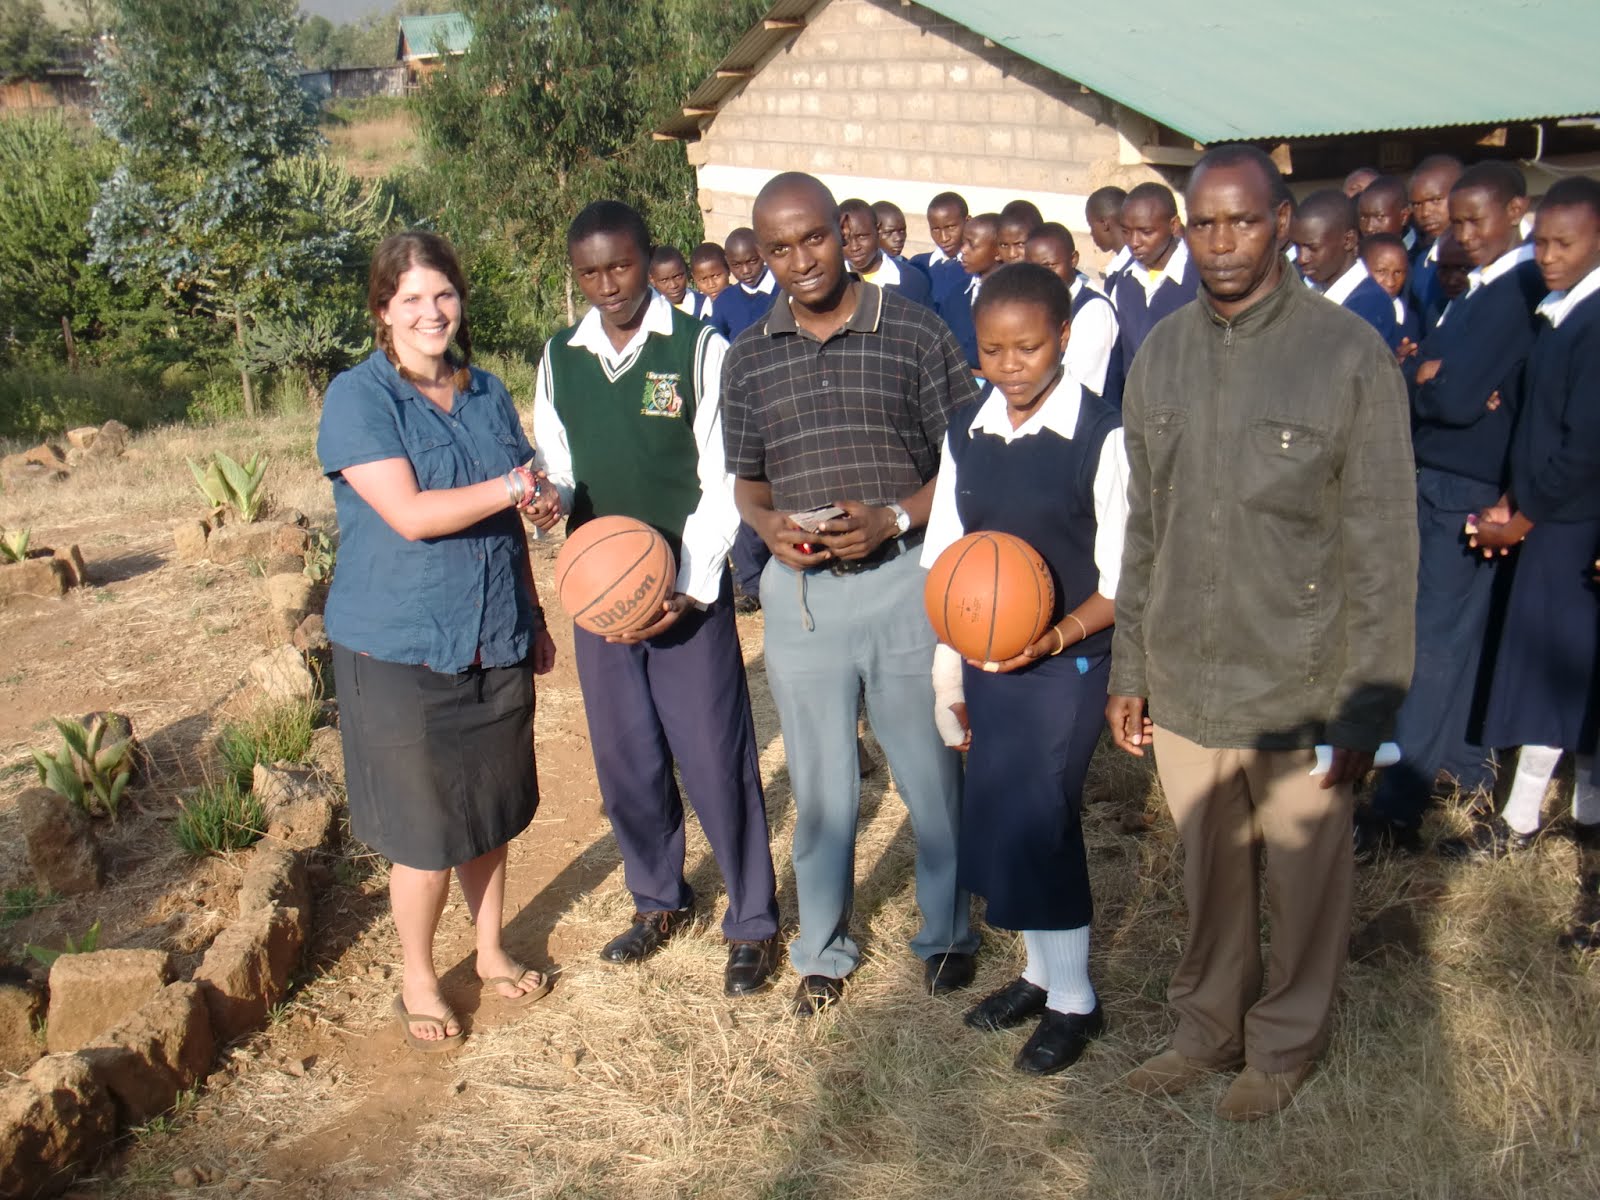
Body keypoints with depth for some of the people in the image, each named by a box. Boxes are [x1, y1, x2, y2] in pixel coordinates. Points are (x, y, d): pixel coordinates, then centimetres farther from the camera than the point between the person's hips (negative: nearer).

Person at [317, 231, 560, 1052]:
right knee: (425, 833, 3)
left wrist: (534, 619, 18)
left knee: (491, 812, 16)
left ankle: (491, 953, 37)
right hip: (400, 651, -5)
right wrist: (511, 490, -16)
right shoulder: (358, 399, -10)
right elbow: (411, 514, -21)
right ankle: (418, 983, 26)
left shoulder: (487, 393, 9)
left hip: (495, 644, 6)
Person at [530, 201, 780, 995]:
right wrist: (548, 497, -12)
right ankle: (658, 899, 35)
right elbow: (558, 464, 13)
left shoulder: (698, 349, -7)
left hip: (687, 590, -4)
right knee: (624, 761, 14)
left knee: (716, 759, 0)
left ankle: (752, 921, 18)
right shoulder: (559, 358, 6)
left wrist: (687, 588, -15)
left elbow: (720, 480, -8)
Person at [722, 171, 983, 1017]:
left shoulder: (916, 333, -4)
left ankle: (947, 934, 33)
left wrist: (892, 519, -17)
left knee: (932, 773, 10)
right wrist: (769, 524, -8)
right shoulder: (748, 359, 6)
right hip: (801, 590, 2)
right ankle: (822, 951, 31)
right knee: (820, 788, 13)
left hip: (904, 579, -2)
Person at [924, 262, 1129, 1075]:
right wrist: (948, 680, 11)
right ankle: (1043, 971, 32)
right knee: (1005, 823, 12)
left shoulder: (1101, 437, -13)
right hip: (986, 661, 6)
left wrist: (1060, 633, -26)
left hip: (1065, 662, -6)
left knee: (1032, 822, -8)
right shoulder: (964, 432, 4)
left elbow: (1123, 577, -9)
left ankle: (1071, 1000, 12)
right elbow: (944, 560, 10)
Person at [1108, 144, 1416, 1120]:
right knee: (1210, 873, 17)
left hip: (1300, 687, -3)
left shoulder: (1351, 355, -9)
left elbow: (1384, 547, -8)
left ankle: (1287, 1042, 36)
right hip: (1183, 682, 4)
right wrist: (1128, 667, 9)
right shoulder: (1162, 355, 5)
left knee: (1305, 876, 13)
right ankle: (1210, 1028, 39)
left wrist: (1367, 704, -9)